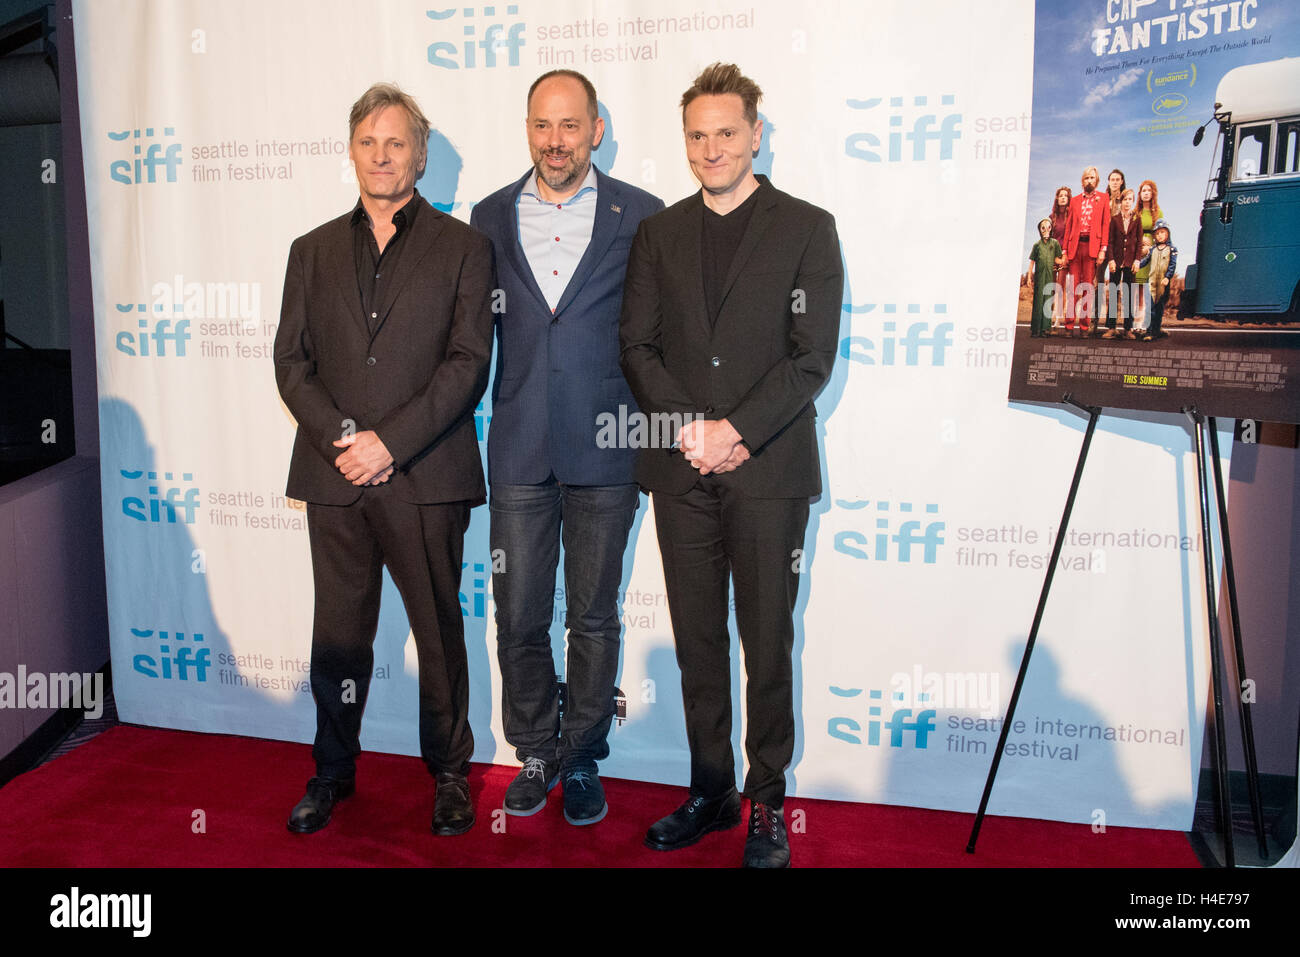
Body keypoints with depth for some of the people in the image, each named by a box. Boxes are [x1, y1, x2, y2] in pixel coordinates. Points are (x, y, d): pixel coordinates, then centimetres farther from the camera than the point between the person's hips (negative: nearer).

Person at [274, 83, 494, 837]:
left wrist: (390, 440, -13)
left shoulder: (463, 247, 5)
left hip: (427, 478, -2)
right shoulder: (314, 251, 15)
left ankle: (450, 771, 23)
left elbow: (469, 361, -5)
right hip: (335, 478, 3)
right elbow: (291, 360, 8)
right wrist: (340, 437, -8)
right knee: (339, 635, 11)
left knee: (440, 631, 7)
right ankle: (333, 772, 28)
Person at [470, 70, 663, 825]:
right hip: (519, 450, 2)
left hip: (604, 450, -2)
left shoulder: (640, 215, 0)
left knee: (595, 616, 9)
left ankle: (582, 759, 26)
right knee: (519, 617, 8)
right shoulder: (492, 216, 8)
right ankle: (535, 754, 28)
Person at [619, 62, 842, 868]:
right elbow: (638, 346, 7)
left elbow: (813, 358, -5)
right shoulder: (660, 233, 12)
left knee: (767, 643, 4)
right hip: (681, 470, 3)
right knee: (698, 641, 10)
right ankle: (710, 791, 24)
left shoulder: (807, 228, 2)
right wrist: (690, 429, -8)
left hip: (769, 470, -3)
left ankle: (767, 801, 19)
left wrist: (736, 431, -14)